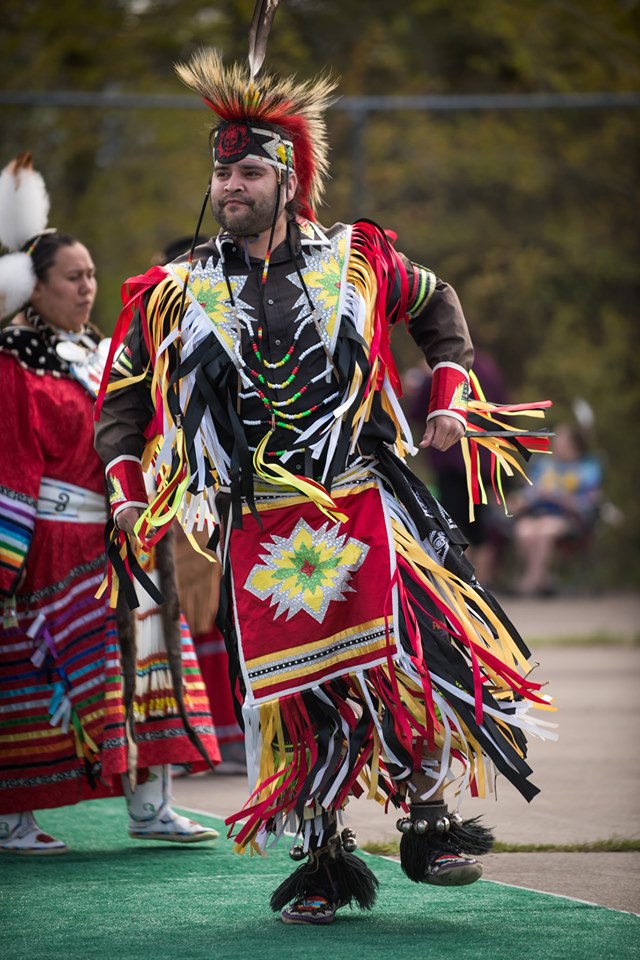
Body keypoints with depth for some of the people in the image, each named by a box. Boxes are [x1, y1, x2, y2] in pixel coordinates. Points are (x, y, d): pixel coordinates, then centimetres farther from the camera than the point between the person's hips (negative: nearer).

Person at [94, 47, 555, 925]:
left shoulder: (354, 260, 5)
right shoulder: (175, 293, 5)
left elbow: (436, 303, 23)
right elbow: (122, 397, 12)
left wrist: (449, 399, 12)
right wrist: (127, 489, -2)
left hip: (366, 509, 0)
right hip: (259, 529, 1)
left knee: (407, 660, -9)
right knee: (292, 695, 1)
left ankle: (430, 823, 10)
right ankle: (325, 862, 13)